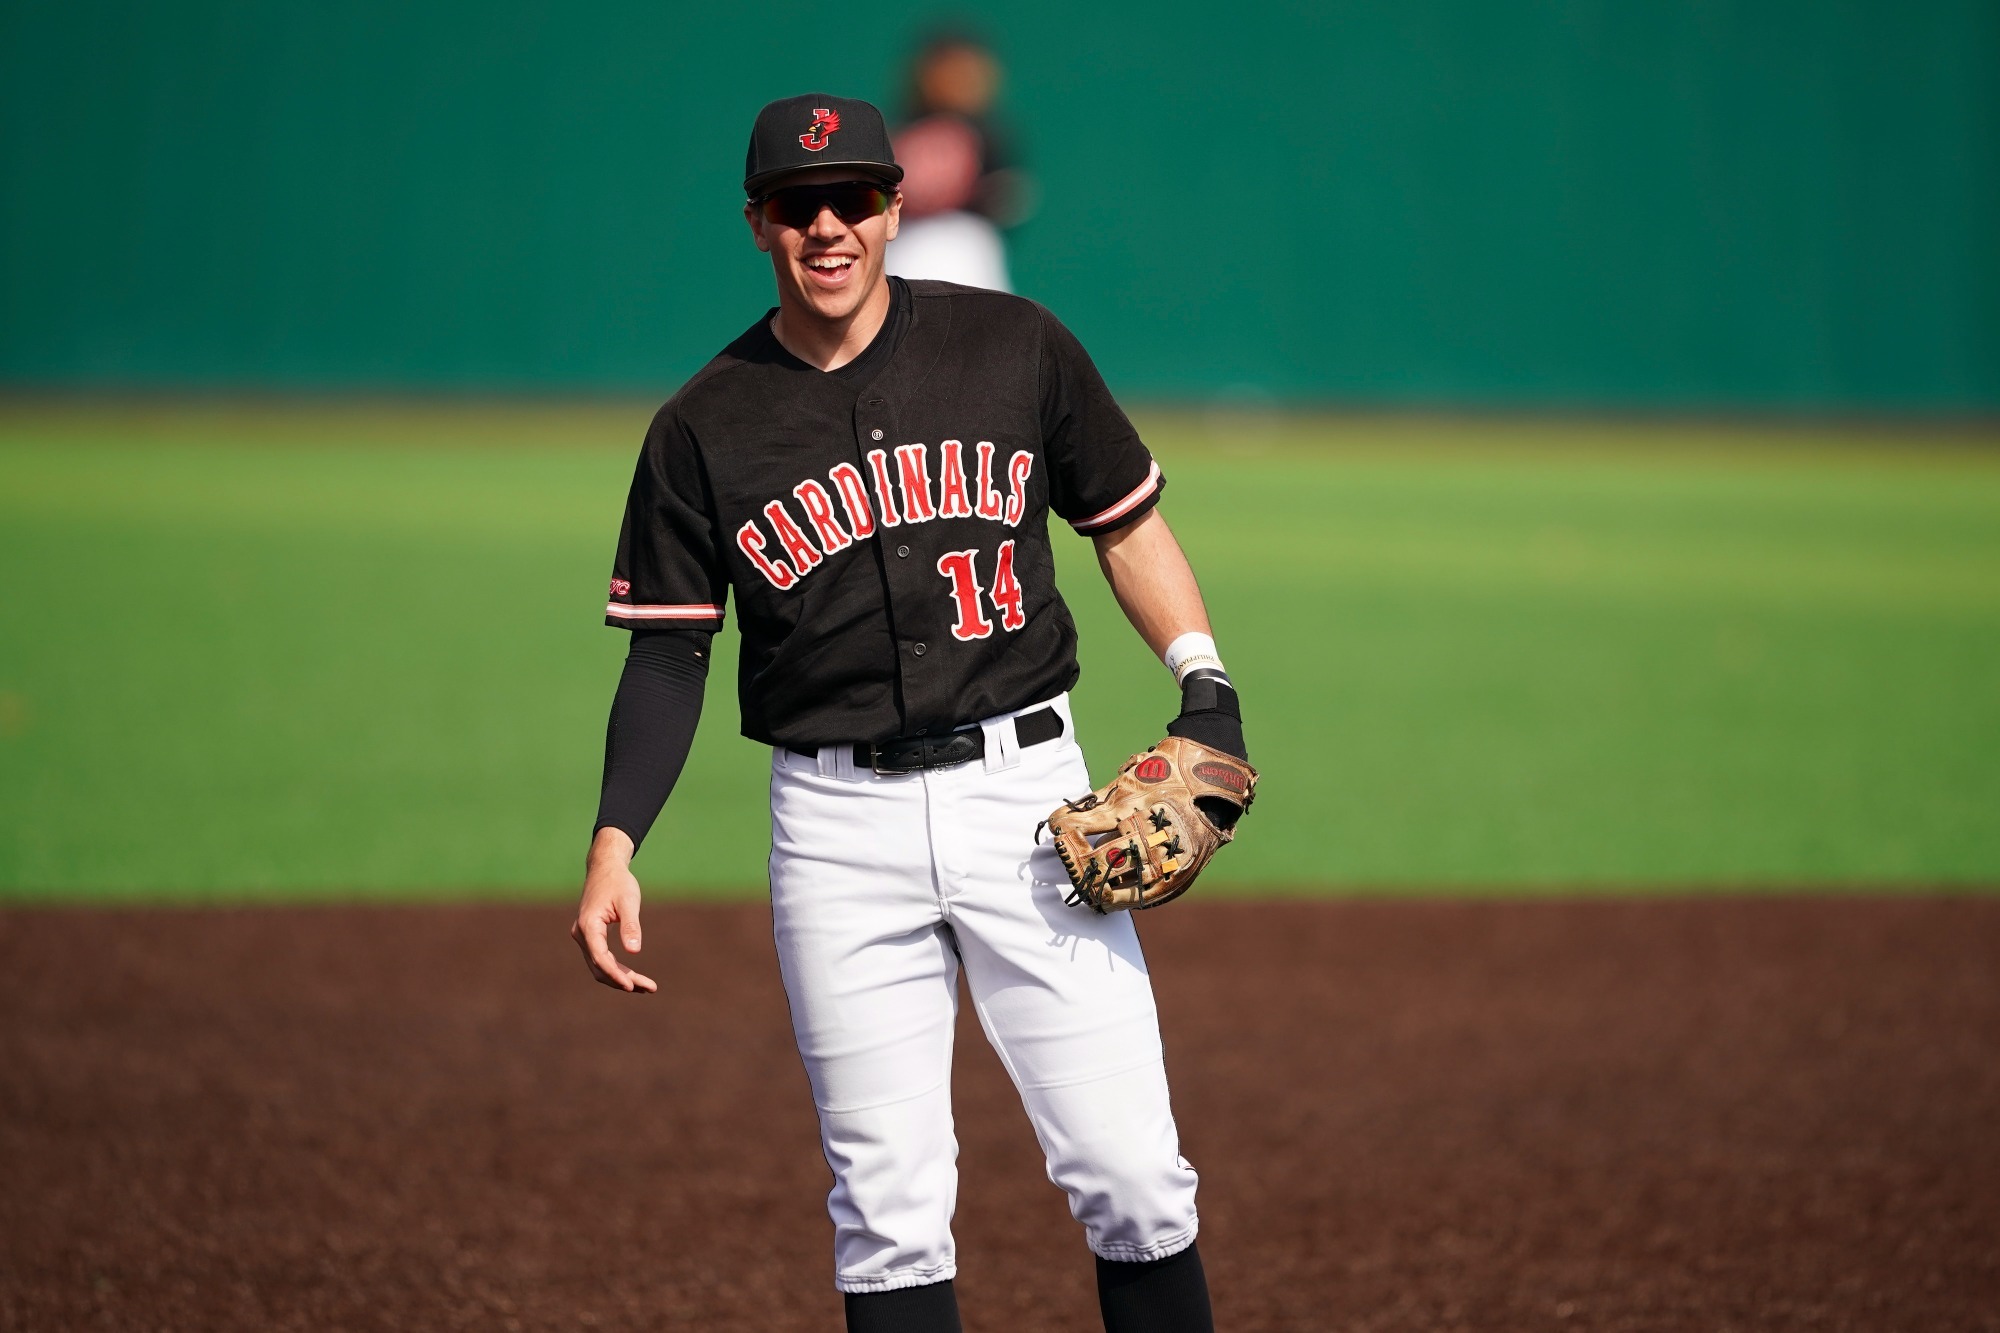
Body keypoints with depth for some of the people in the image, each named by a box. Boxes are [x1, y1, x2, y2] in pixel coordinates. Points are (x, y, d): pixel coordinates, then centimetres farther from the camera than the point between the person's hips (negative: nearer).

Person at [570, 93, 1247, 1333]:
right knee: (888, 1205, 0)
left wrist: (1207, 681, -2)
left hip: (1026, 788, 0)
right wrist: (616, 843, -9)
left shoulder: (1017, 348, 2)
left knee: (1132, 1173, -5)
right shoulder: (704, 429, 2)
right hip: (840, 826, 0)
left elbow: (1125, 519, 12)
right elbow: (669, 652, 3)